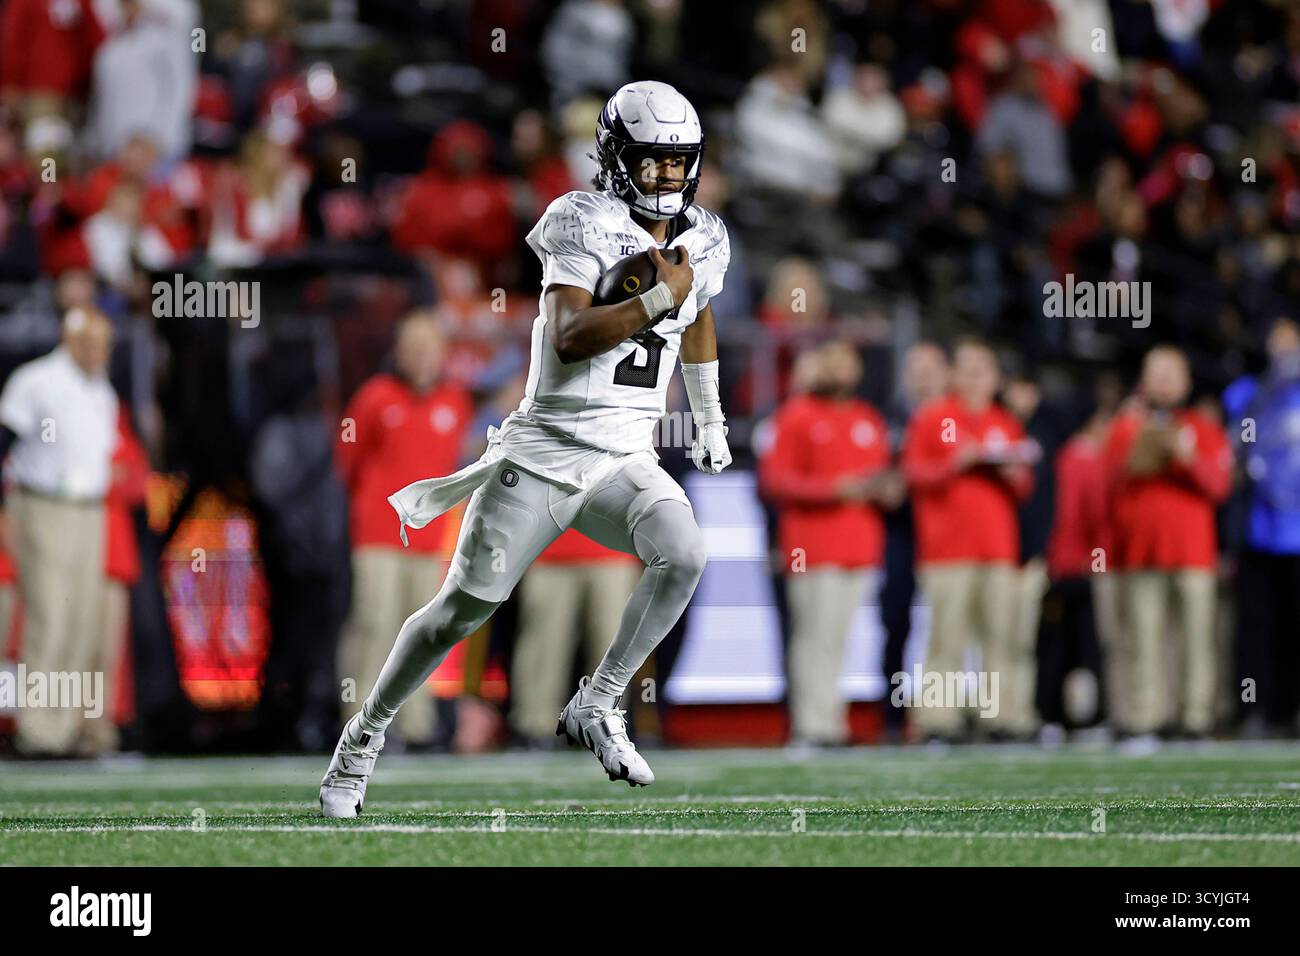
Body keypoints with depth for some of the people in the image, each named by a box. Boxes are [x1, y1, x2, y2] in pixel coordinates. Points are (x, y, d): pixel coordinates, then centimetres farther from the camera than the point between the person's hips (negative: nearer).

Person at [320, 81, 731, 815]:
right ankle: (369, 731, 22)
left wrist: (710, 418, 34)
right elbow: (568, 339, -26)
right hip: (542, 452, -4)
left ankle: (597, 708, -10)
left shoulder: (704, 242, 7)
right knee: (467, 606, 1)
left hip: (623, 463, 4)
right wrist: (657, 300, -31)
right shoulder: (586, 226, -13)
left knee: (683, 555, -24)